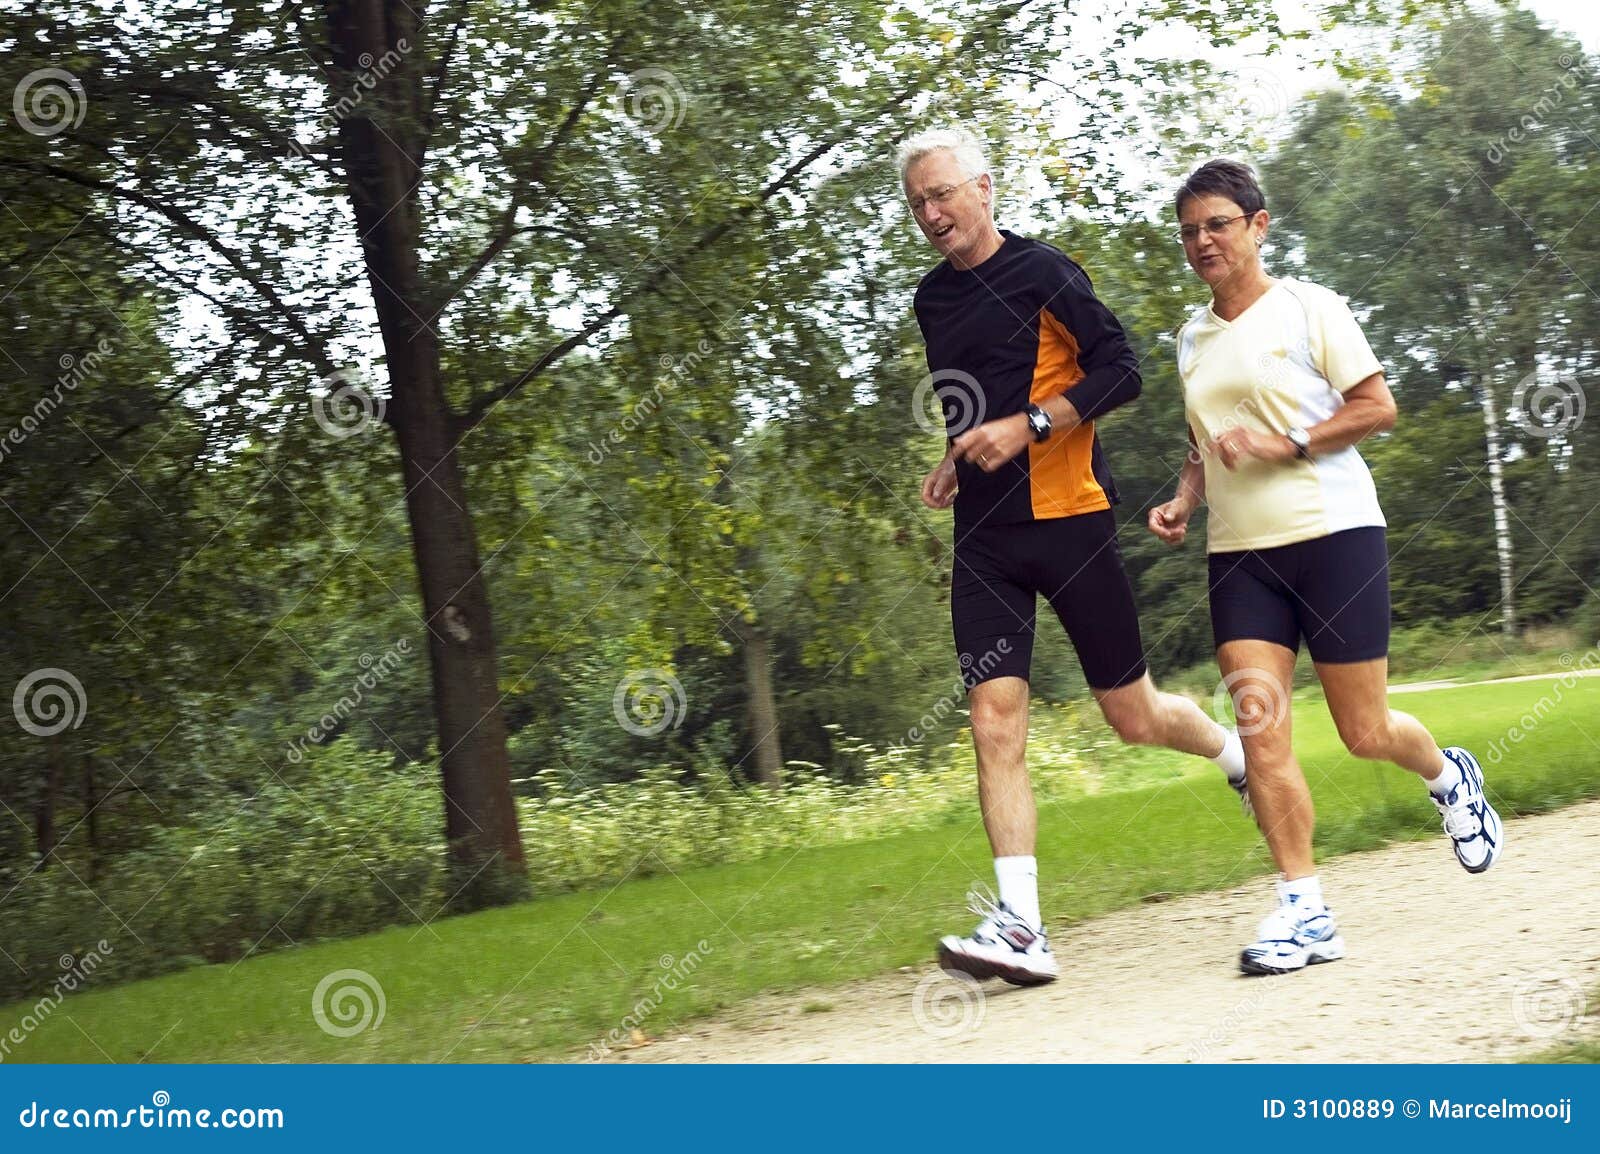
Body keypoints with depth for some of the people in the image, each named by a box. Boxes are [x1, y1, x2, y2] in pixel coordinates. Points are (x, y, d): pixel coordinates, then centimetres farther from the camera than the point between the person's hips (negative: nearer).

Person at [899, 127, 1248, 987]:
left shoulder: (1040, 273, -6)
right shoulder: (931, 299, 14)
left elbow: (1120, 369, -10)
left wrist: (1028, 426, -18)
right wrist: (958, 462, 11)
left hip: (1068, 520, -5)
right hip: (984, 538, 5)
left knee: (1133, 716, 4)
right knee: (994, 724, -8)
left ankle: (1242, 755, 36)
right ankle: (1020, 926, -10)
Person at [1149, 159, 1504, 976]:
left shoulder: (1308, 308, -3)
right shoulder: (1193, 337, 13)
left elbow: (1378, 408, -6)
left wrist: (1284, 443, -16)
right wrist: (1184, 499, 6)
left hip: (1332, 533, -4)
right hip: (1238, 552, 4)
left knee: (1365, 733, 1)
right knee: (1260, 728, -10)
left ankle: (1447, 776, 36)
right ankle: (1303, 909, -5)